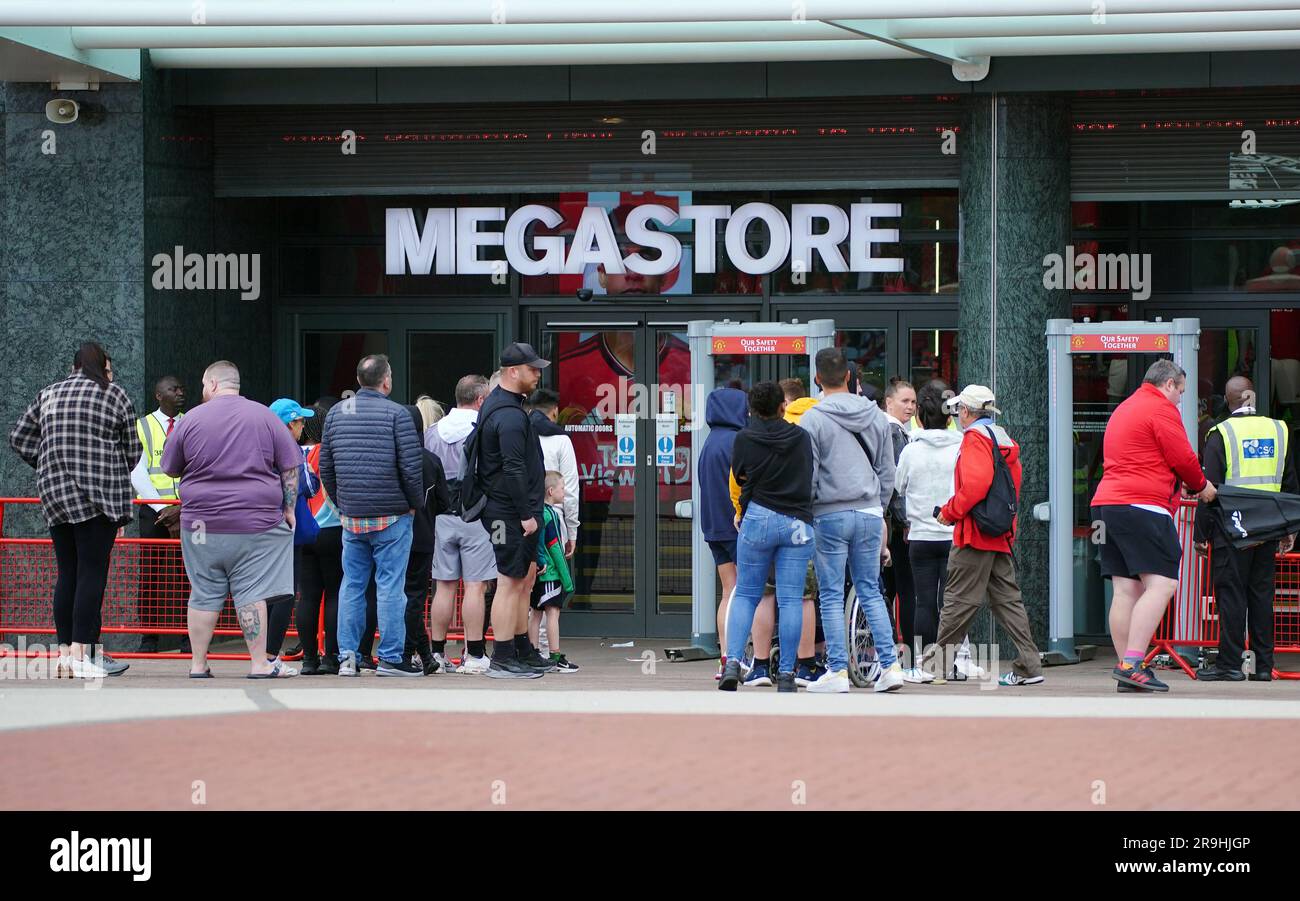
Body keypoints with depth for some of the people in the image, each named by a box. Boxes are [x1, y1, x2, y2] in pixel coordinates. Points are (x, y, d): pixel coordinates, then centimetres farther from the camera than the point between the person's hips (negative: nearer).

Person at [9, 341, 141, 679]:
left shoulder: (48, 395, 14)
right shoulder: (115, 396, 2)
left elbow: (19, 439, 13)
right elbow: (132, 451, 4)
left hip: (55, 495, 5)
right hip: (100, 495, -5)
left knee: (67, 573, 9)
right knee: (92, 573, -7)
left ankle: (65, 651, 7)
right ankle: (81, 654, -13)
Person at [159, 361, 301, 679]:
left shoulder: (192, 420, 1)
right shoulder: (265, 417, 3)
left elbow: (170, 469, 10)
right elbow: (290, 468, 2)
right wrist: (289, 508, 10)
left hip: (202, 524, 1)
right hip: (256, 521, -1)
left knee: (204, 595, 7)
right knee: (253, 593, 0)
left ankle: (198, 664, 10)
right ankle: (259, 663, -3)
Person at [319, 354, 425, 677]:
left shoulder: (336, 413, 7)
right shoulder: (396, 414, -8)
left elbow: (325, 467, 11)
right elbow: (411, 468, -12)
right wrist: (416, 504, 3)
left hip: (350, 516, 5)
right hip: (391, 516, -4)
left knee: (352, 585, 10)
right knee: (390, 586, -1)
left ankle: (347, 657, 9)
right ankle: (391, 658, -1)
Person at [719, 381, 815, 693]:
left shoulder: (744, 438, -3)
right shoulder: (801, 437, 3)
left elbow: (740, 476, 9)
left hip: (758, 519, -1)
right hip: (798, 523, 1)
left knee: (745, 595, 9)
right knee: (791, 599, 1)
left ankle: (733, 661, -7)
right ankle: (786, 674, -1)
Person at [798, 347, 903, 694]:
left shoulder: (813, 420, -9)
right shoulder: (876, 416, 6)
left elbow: (807, 475, -9)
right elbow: (888, 472, 11)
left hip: (830, 515, -4)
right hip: (869, 512, 4)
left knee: (831, 596, 2)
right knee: (871, 591, 10)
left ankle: (838, 670, 1)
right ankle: (890, 664, 3)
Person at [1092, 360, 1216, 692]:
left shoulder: (1122, 410, 26)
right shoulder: (1161, 409, -4)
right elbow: (1183, 459, -6)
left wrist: (1187, 485, 20)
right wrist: (1202, 486, 14)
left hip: (1106, 503, 10)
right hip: (1142, 507, -10)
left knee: (1125, 590, 6)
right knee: (1161, 584, -13)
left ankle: (1126, 668, 2)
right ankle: (1132, 663, -23)